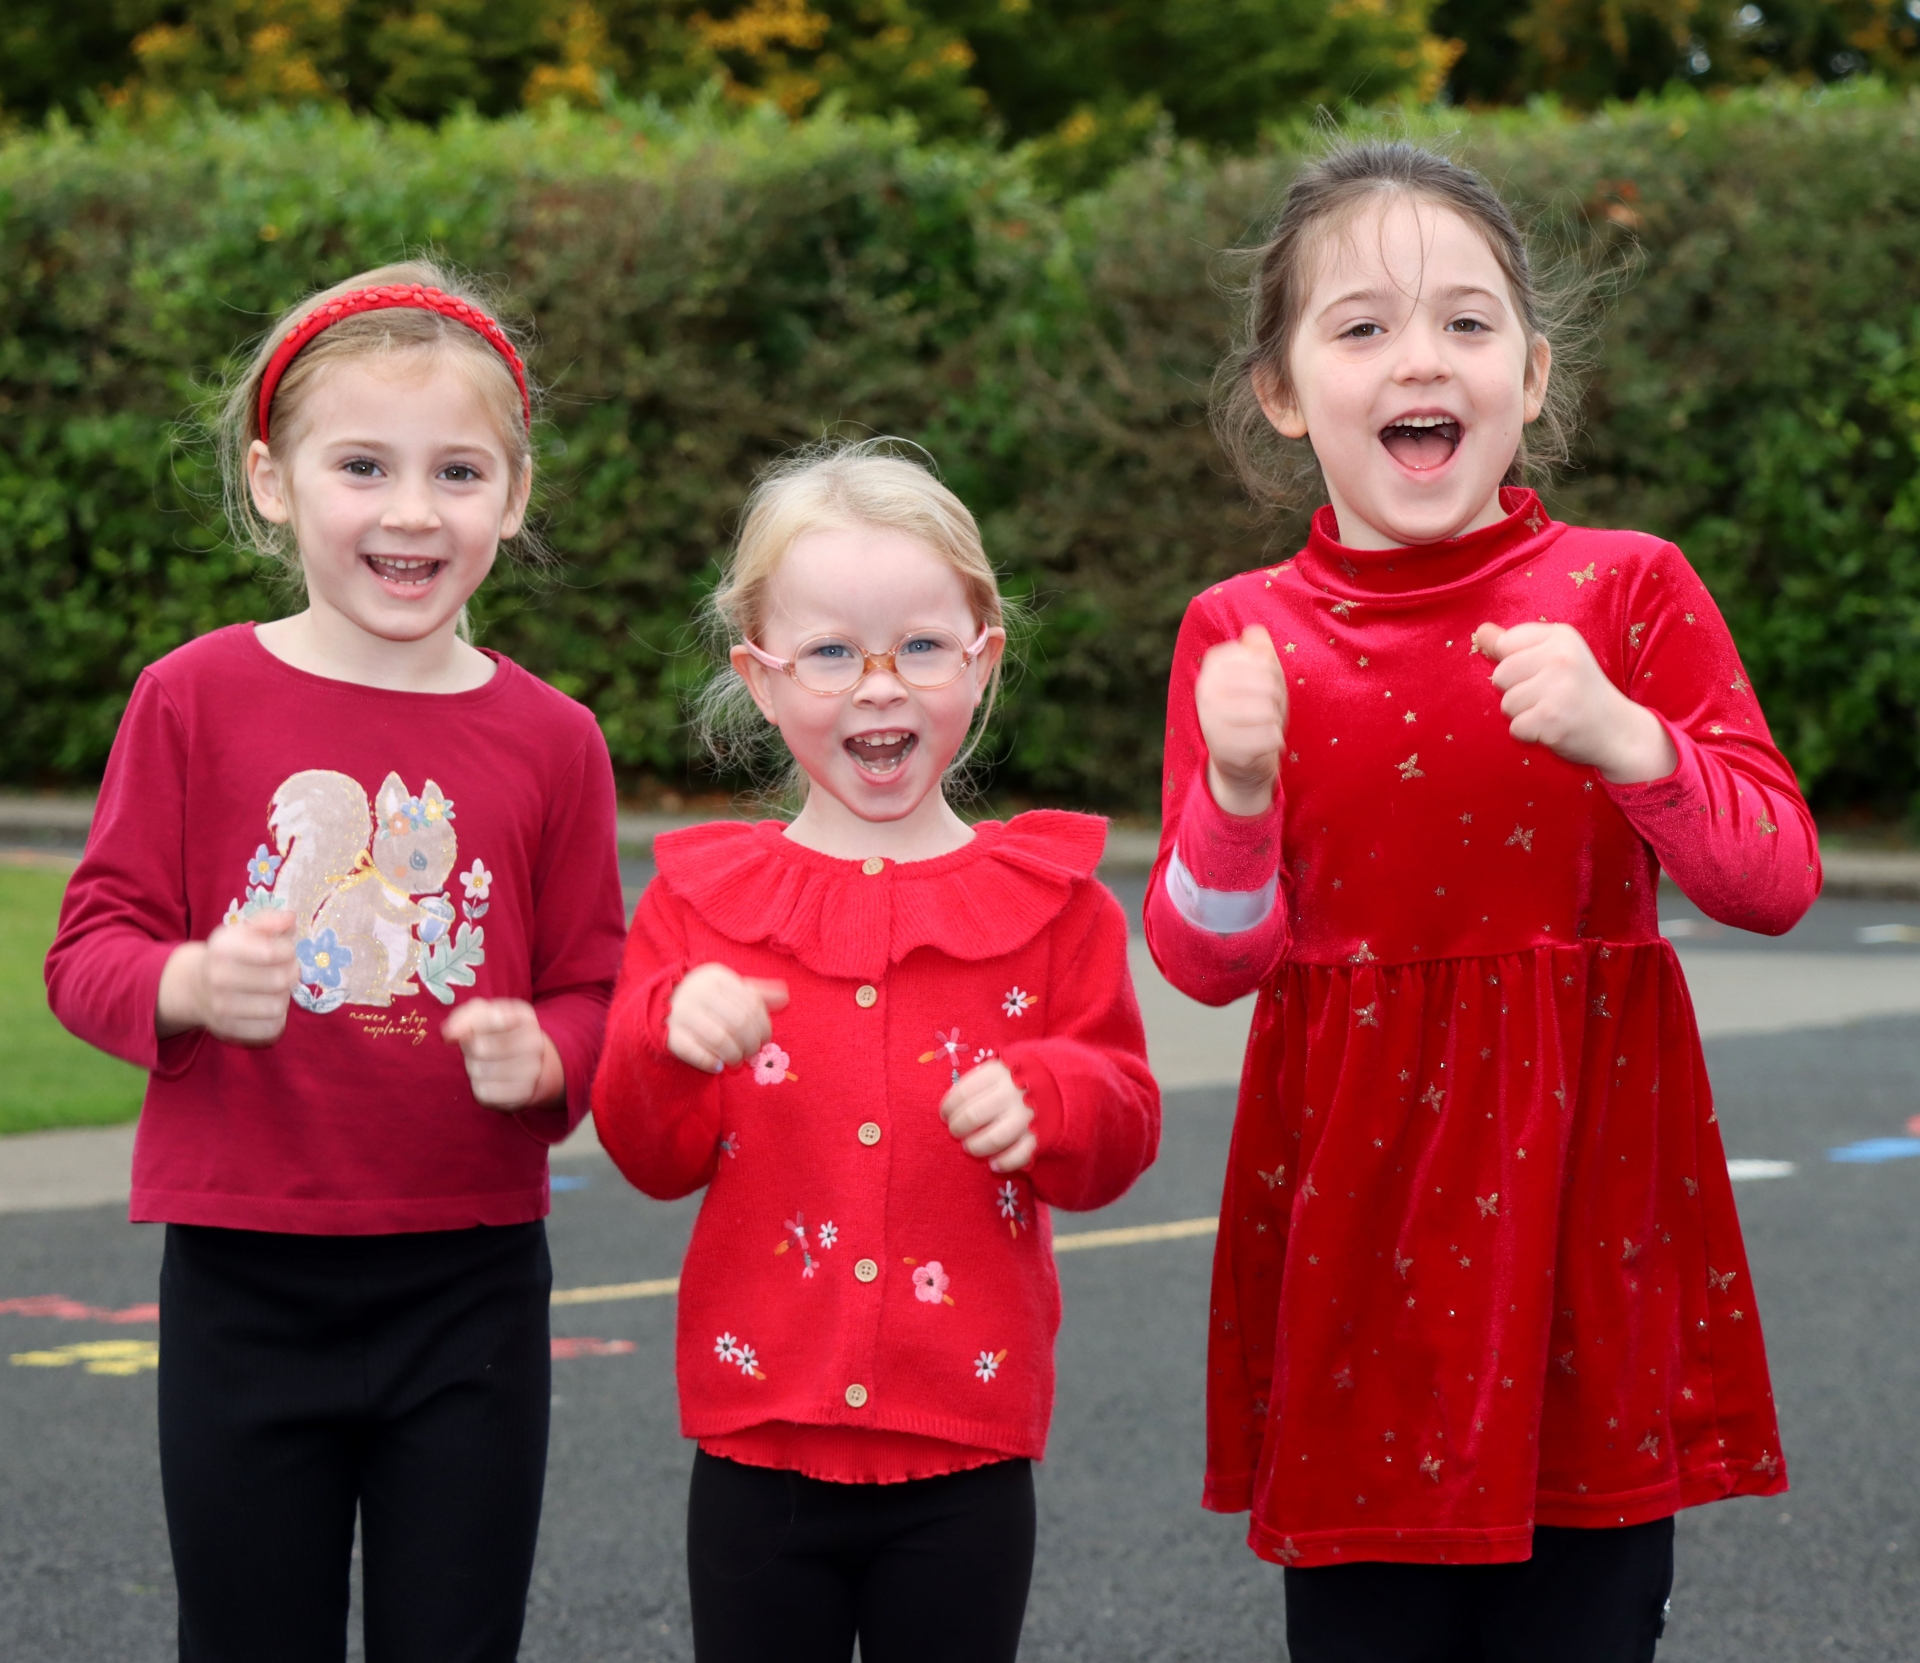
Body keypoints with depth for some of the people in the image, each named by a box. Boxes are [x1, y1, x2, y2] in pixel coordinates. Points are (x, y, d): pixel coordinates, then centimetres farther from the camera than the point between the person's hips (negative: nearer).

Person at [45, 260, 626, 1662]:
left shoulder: (551, 741, 1)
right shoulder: (198, 698, -3)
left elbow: (593, 996, 7)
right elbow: (90, 949, -1)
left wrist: (546, 1056, -15)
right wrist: (191, 988, -22)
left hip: (471, 1283, 1)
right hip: (247, 1281, -1)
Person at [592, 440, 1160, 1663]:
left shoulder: (1048, 898, 1)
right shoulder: (702, 897, 2)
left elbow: (1123, 1133, 2)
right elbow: (654, 1158, 1)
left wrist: (1044, 1101, -19)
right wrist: (671, 1038, -19)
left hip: (963, 1451, 0)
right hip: (759, 1439, 1)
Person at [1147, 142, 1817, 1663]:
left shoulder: (1626, 591, 0)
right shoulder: (1244, 636, 1)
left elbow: (1778, 882, -5)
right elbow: (1207, 961, -3)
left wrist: (1625, 739, -21)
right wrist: (1236, 792, -21)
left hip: (1585, 1182, 0)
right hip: (1357, 1198, 0)